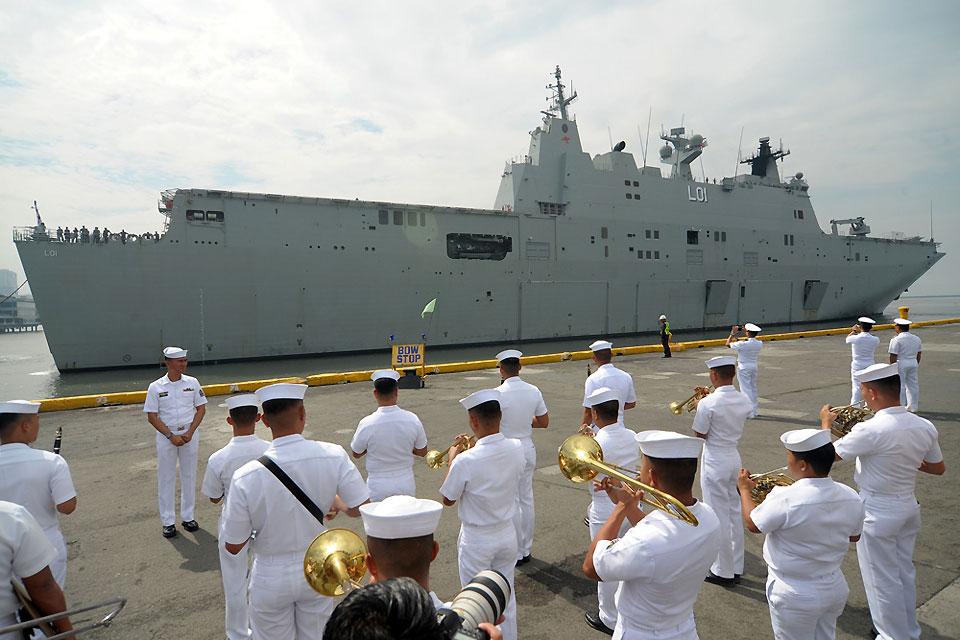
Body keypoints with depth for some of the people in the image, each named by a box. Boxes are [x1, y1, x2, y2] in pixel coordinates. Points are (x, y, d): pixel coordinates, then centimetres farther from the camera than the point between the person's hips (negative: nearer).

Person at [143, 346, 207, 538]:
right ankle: (168, 521, 19)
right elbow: (152, 417, -5)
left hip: (190, 434, 2)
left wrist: (190, 433, -9)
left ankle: (187, 517, 24)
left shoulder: (192, 382, -1)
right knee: (166, 478, 7)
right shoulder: (155, 387, -6)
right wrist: (171, 436, -13)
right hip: (166, 435, -1)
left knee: (189, 475, 10)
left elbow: (201, 408, 2)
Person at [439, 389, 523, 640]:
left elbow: (448, 500, -11)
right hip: (507, 533, 5)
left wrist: (453, 458, -2)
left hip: (477, 539, -4)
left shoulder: (465, 461, -29)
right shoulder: (516, 449, -15)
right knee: (506, 594, 24)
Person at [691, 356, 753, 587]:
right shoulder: (744, 400, -2)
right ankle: (736, 567, 31)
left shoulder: (708, 403, -23)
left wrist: (699, 407, -2)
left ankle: (723, 572, 18)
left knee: (719, 517, 5)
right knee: (735, 513, 18)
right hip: (734, 457, 7)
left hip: (715, 462, -7)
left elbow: (699, 435, -13)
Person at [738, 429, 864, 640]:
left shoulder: (785, 499, -31)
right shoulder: (851, 497, -12)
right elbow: (854, 536, 6)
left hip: (796, 596, -5)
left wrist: (745, 490, 1)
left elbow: (752, 524, -13)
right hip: (835, 589, 5)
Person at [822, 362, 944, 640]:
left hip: (877, 511, -7)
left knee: (882, 578, 11)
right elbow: (938, 468, 8)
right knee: (904, 571, 24)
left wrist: (826, 422, -1)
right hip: (908, 505, 7)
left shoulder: (870, 430, -29)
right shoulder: (925, 427, -7)